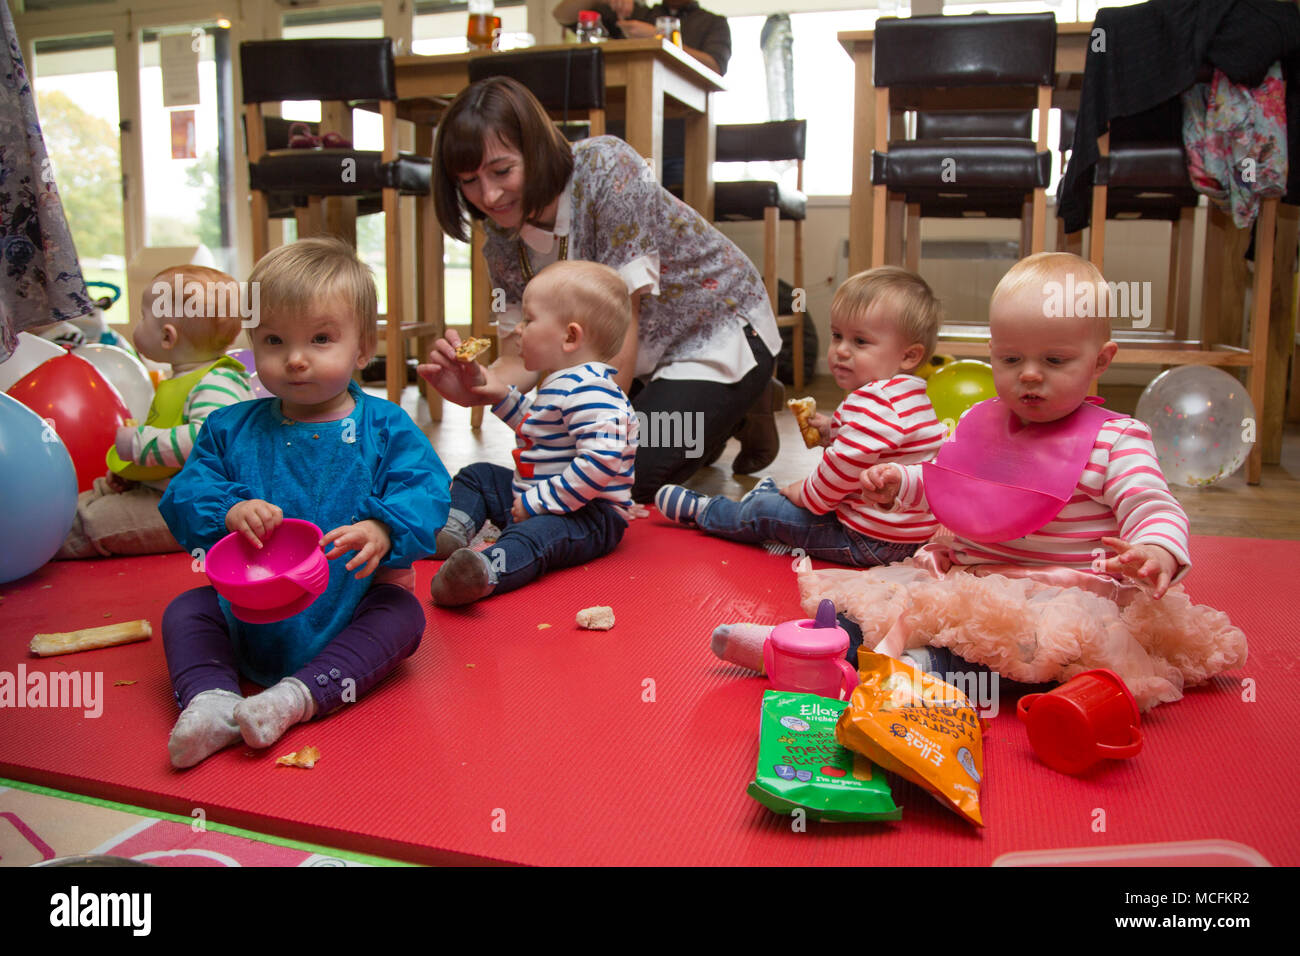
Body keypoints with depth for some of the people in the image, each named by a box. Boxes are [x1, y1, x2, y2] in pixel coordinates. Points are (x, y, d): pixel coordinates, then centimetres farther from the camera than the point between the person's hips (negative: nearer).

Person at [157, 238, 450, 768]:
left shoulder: (385, 428, -6)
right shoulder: (231, 429, 3)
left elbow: (425, 493, -16)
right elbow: (184, 497, -2)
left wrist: (382, 531, -37)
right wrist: (228, 512, -26)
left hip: (350, 603, -2)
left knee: (401, 614, -27)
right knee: (185, 611, -12)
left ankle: (297, 695, -35)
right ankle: (211, 699, -27)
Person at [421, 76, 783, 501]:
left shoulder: (607, 168, -29)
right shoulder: (502, 237, -8)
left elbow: (620, 331, -29)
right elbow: (520, 362, -9)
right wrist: (473, 389, -33)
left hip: (718, 333, -7)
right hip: (645, 362, 7)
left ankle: (742, 412, 7)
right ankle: (698, 426, 20)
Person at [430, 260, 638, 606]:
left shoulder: (588, 389, -23)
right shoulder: (561, 383, 14)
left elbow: (601, 461, -36)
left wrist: (539, 502, -31)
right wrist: (501, 394, 25)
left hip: (588, 513, -12)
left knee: (533, 534, -43)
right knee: (477, 476, 26)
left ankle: (488, 570, -71)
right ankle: (453, 530, 9)